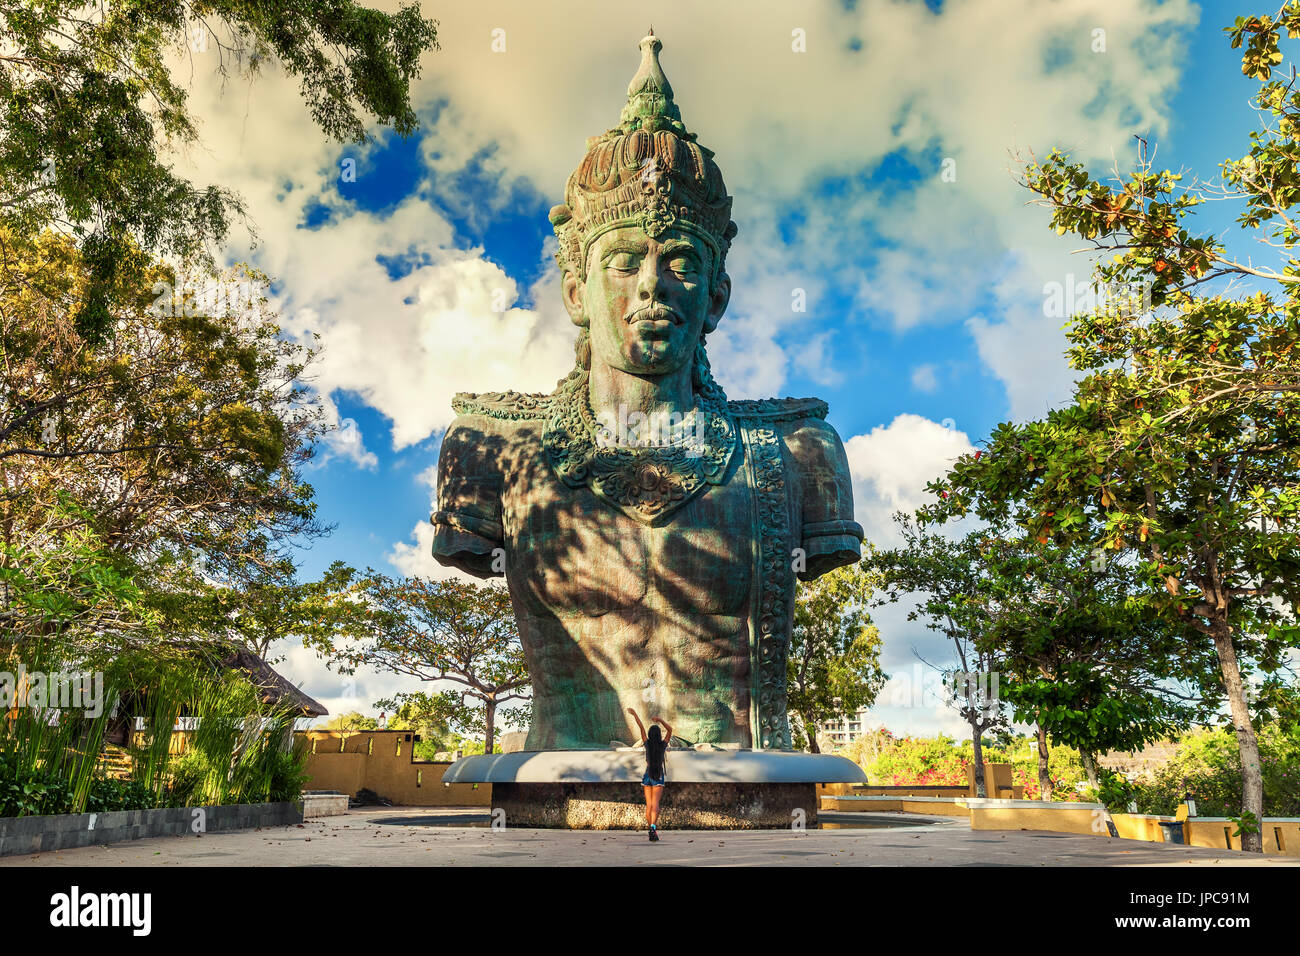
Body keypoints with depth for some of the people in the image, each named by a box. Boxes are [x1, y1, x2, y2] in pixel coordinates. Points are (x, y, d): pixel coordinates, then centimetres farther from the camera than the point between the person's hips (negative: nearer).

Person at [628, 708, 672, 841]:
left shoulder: (647, 744, -5)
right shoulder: (663, 745, -8)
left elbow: (641, 727, -2)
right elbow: (670, 730, -2)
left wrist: (634, 714, 2)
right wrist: (661, 720, -12)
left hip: (647, 776, 2)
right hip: (659, 777, -2)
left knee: (649, 805, 10)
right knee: (655, 804, -10)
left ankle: (652, 829, 15)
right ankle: (653, 827, -31)